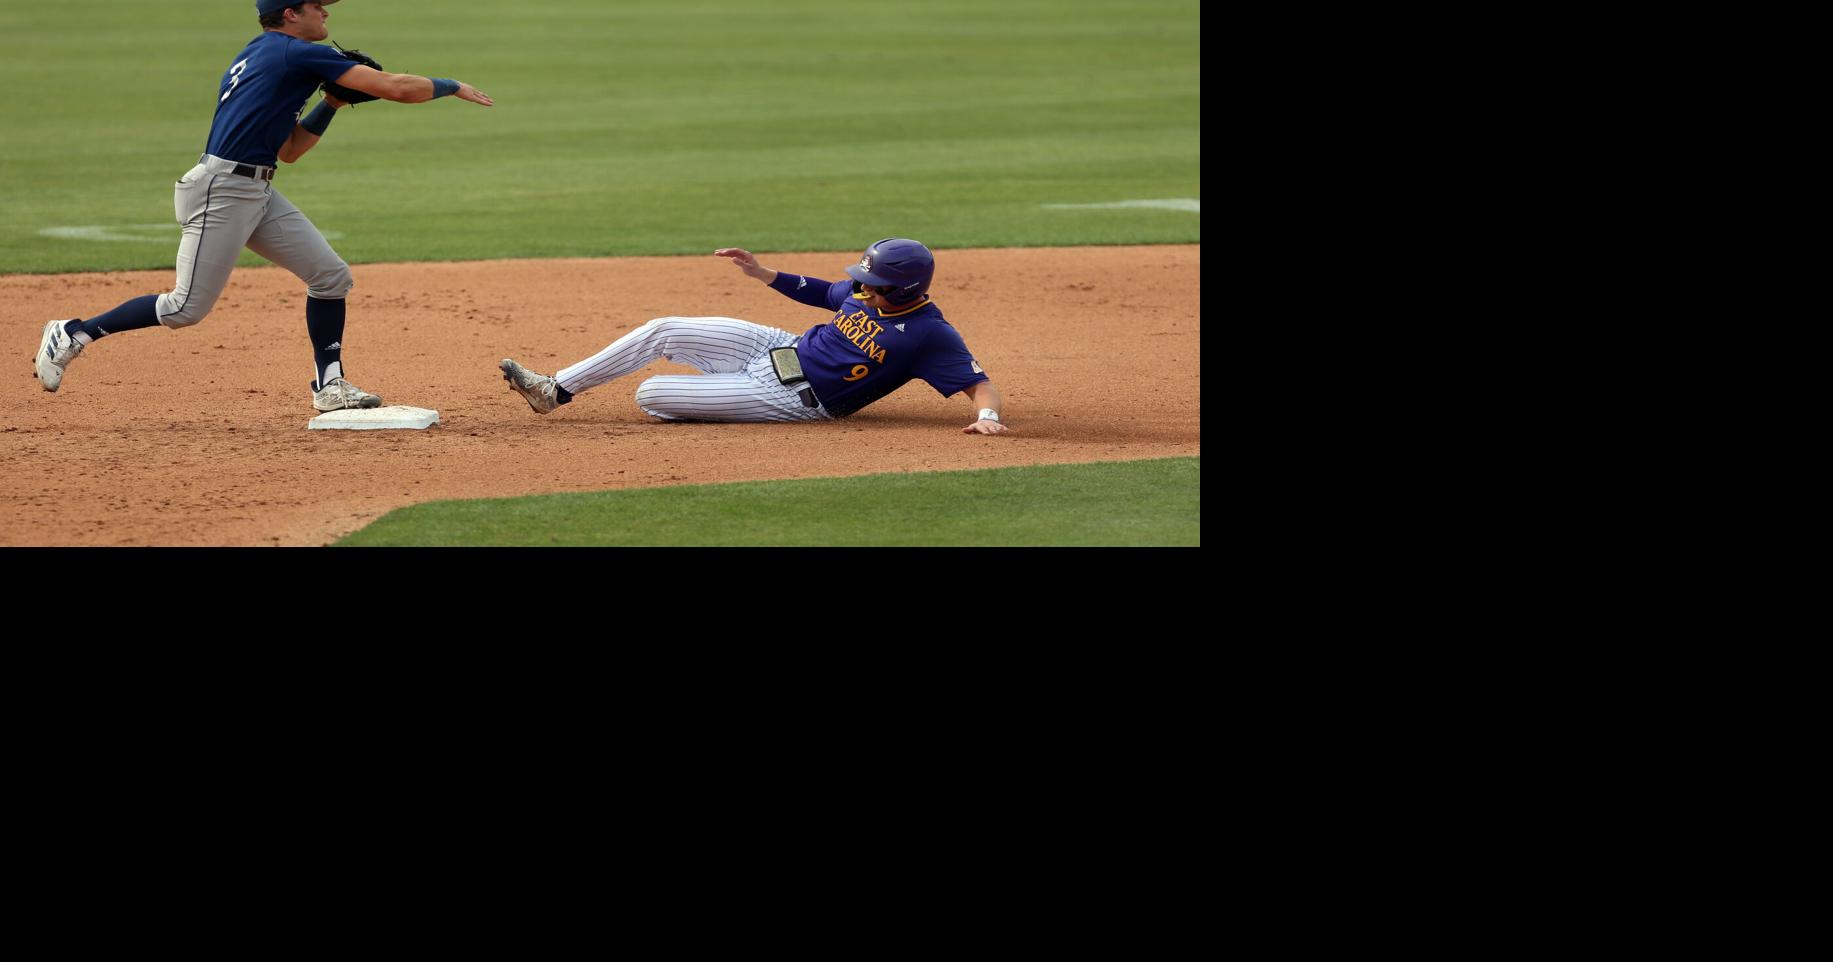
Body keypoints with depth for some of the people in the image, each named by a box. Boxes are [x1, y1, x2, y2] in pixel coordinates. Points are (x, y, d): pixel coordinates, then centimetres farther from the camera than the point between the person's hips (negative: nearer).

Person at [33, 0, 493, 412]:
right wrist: (452, 87, 4)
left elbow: (287, 149, 24)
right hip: (221, 191, -10)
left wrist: (331, 104, 14)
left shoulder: (253, 60, 19)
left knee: (330, 275, 6)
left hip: (258, 192, 10)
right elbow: (396, 87, -11)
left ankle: (330, 387, 12)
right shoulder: (297, 53, -10)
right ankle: (71, 335, 4)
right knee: (186, 308, -7)